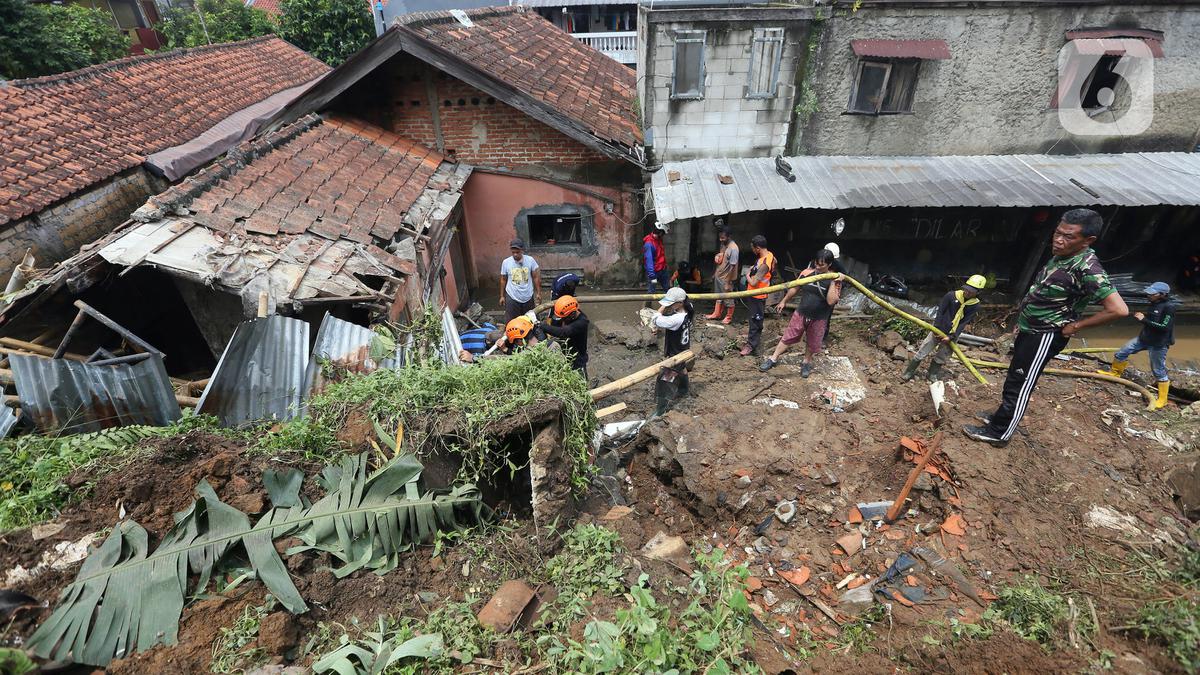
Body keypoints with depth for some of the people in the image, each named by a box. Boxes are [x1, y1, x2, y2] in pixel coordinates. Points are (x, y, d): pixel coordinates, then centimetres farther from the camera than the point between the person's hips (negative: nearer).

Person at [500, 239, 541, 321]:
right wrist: (502, 296, 7)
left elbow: (536, 277, 1)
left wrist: (538, 293, 1)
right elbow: (503, 280, 4)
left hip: (528, 297, 1)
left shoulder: (530, 260, -7)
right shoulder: (506, 262, -6)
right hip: (512, 298, -1)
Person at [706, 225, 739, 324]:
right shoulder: (723, 244, 1)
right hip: (718, 275, 8)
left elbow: (732, 267, -24)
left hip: (727, 278, -8)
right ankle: (717, 314, 36)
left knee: (728, 298, 9)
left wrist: (728, 283, -23)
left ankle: (729, 317, 25)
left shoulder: (733, 248, -26)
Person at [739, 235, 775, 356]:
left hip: (757, 296, -9)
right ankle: (755, 334, 43)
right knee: (755, 317, 25)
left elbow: (753, 283, -27)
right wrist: (753, 270, 9)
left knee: (755, 319, 0)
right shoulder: (769, 255, -1)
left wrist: (748, 276, -7)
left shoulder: (764, 264, -30)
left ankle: (751, 345, 8)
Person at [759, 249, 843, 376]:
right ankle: (773, 359, 21)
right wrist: (784, 301, 14)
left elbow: (831, 301, -24)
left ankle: (806, 363, 39)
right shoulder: (807, 272, -8)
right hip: (801, 314, 1)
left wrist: (833, 282, -30)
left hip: (818, 319, -1)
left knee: (812, 344, 16)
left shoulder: (834, 280, -14)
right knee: (788, 337, 9)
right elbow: (795, 287, 7)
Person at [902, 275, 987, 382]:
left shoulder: (975, 305, -8)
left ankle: (931, 375, 31)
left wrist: (951, 337, -14)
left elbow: (964, 323, -9)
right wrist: (936, 328, -12)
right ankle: (908, 373, 11)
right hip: (938, 331, -2)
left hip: (952, 335, 2)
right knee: (921, 354, 0)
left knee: (940, 359, 11)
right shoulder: (951, 295, -13)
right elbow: (940, 312, -7)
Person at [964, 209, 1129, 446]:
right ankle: (1003, 416, 39)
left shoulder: (1087, 269, -24)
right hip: (1029, 329, 9)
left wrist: (1076, 325, -19)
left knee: (1020, 384, 0)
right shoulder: (1061, 255, 2)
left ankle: (999, 432, 11)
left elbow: (1119, 309, -29)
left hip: (1046, 336, -9)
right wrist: (1023, 320, 15)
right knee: (1014, 378, 22)